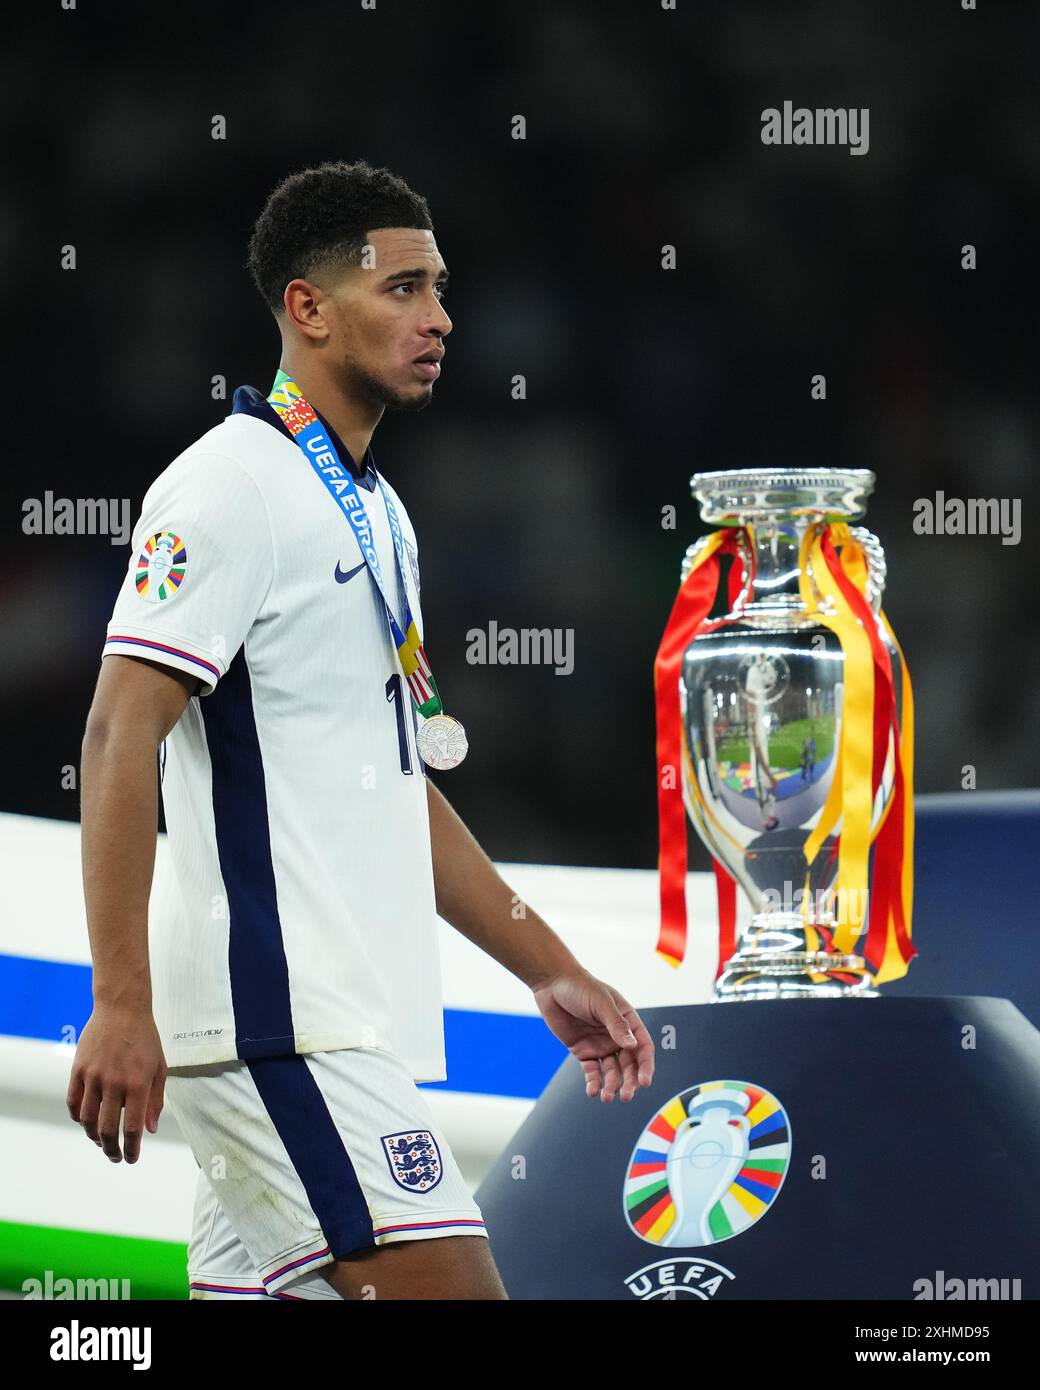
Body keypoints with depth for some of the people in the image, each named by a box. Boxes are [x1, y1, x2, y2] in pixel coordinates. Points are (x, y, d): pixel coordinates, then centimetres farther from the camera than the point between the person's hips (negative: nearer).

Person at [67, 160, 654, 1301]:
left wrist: (553, 974, 25)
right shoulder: (232, 486, -8)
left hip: (348, 1026, 9)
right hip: (279, 1022, -9)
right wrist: (121, 1006, -24)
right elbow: (121, 736, -16)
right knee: (449, 1284, -16)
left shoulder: (374, 512, 21)